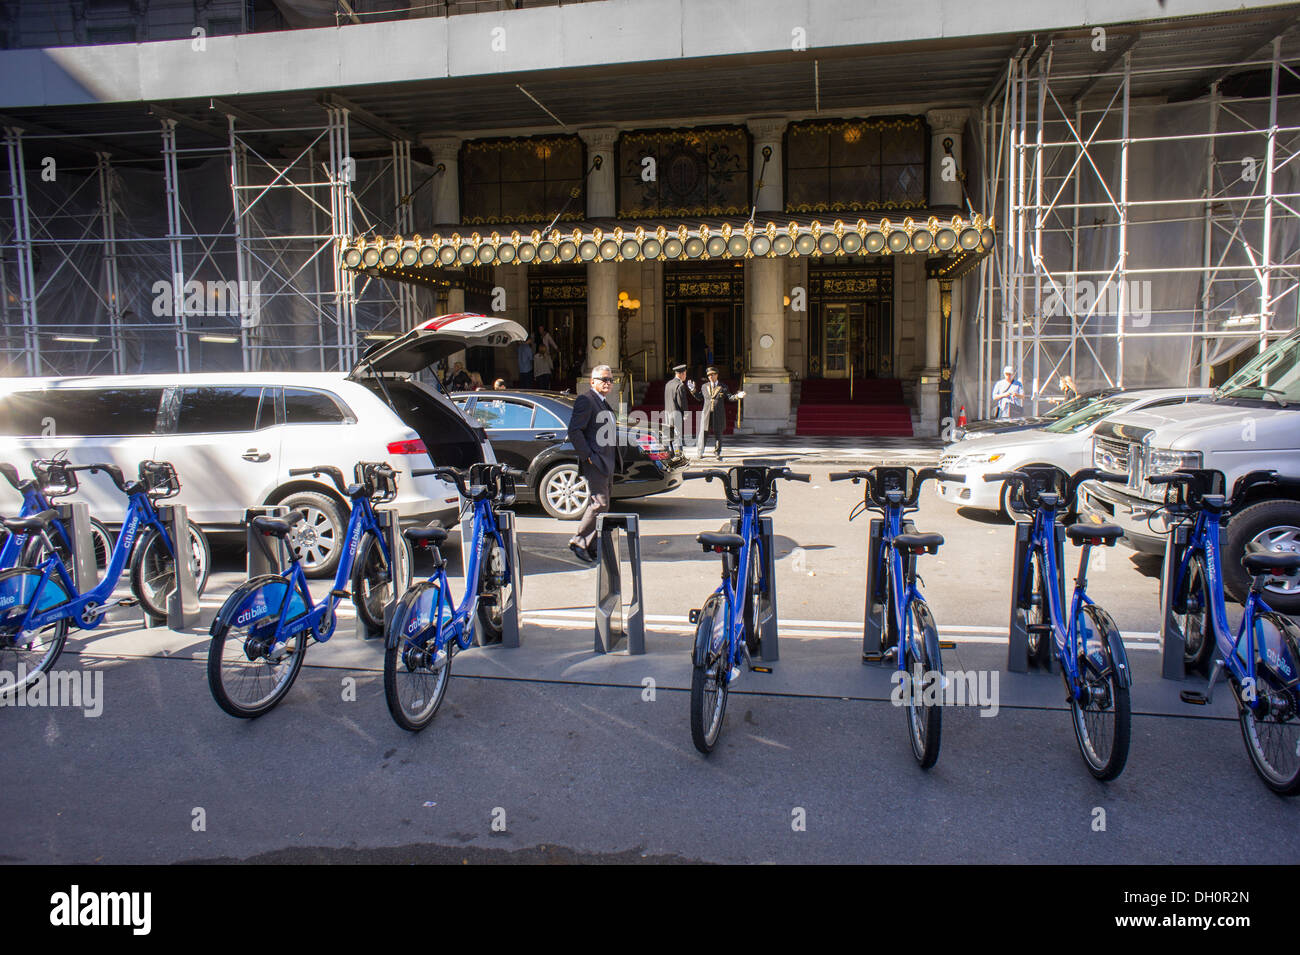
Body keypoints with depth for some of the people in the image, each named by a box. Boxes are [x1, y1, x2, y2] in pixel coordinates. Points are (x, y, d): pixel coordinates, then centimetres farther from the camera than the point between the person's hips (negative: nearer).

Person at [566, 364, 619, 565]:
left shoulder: (604, 404, 20)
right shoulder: (586, 400, -10)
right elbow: (574, 431, -18)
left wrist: (614, 462, 17)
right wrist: (588, 456, -20)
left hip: (606, 464, 10)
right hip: (594, 464, -10)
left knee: (598, 505, 10)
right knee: (600, 504, -12)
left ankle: (591, 547, 16)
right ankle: (578, 541, -3)